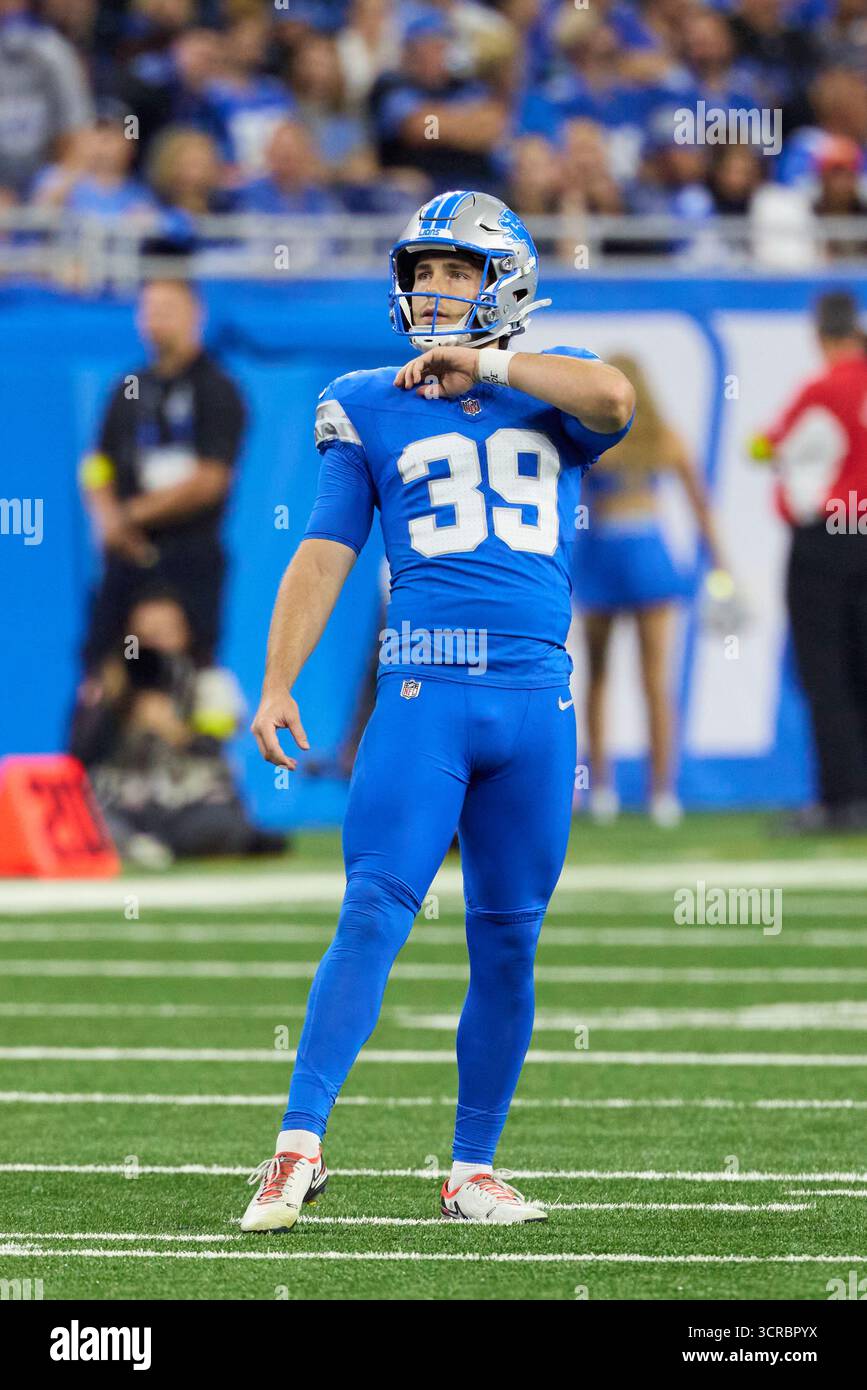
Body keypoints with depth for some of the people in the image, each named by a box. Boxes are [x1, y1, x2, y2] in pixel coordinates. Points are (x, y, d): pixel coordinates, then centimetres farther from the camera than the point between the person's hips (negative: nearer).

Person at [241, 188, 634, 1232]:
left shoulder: (551, 392, 11)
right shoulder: (371, 408, 10)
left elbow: (613, 401, -13)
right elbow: (323, 556, 6)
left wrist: (482, 365, -13)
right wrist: (277, 685, -3)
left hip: (537, 697, 2)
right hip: (424, 690, -2)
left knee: (508, 942, 6)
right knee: (375, 915, -14)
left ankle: (473, 1170, 15)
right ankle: (298, 1146, -18)